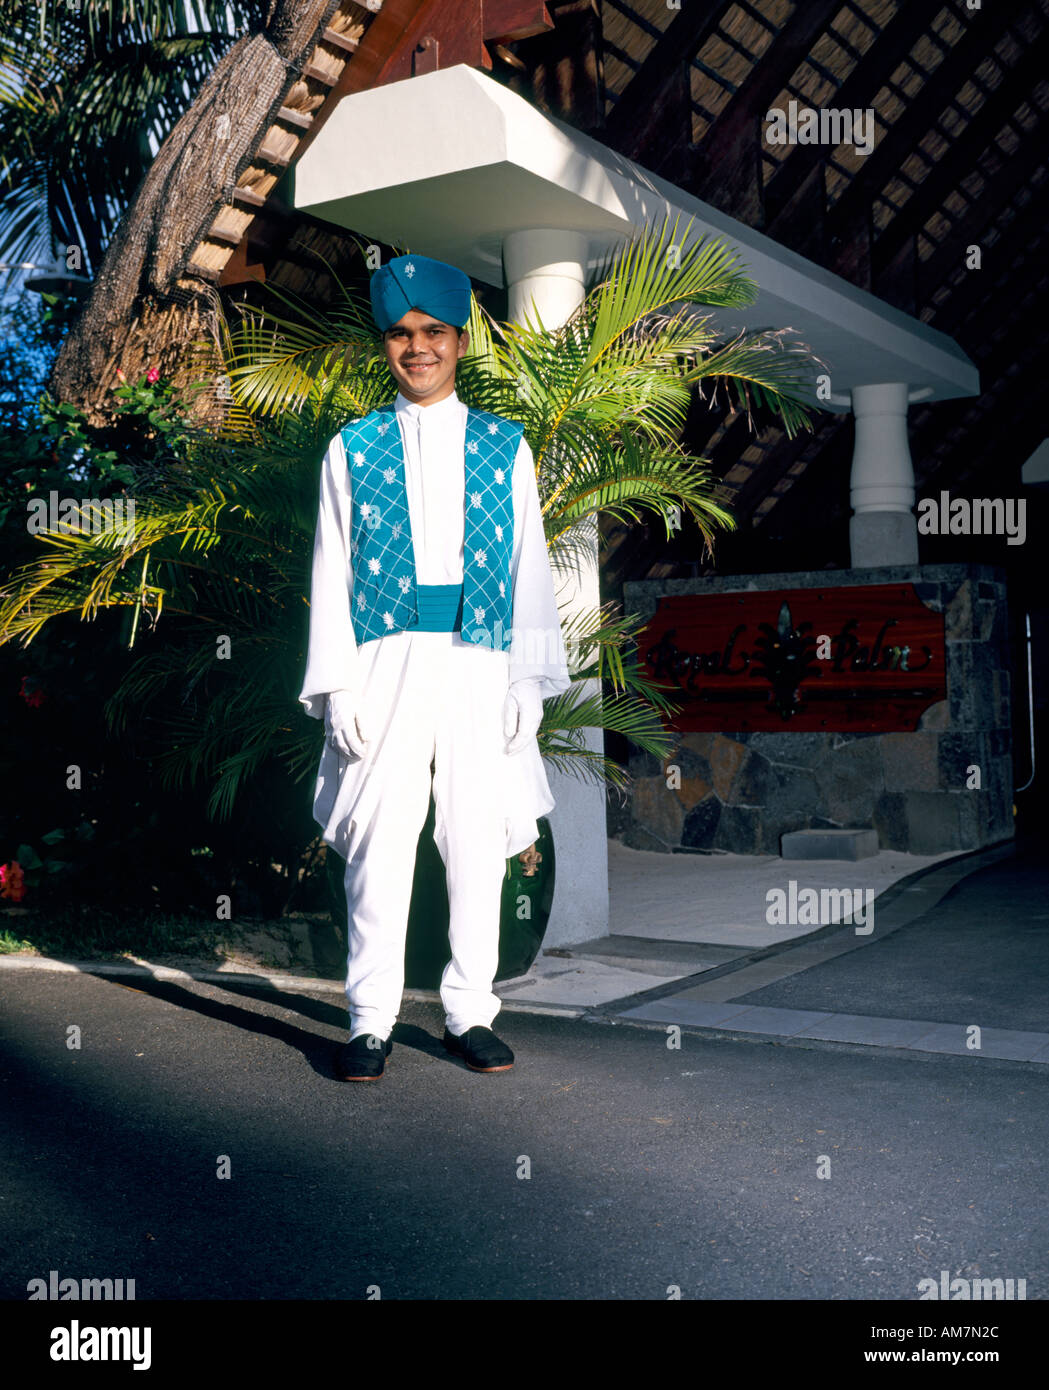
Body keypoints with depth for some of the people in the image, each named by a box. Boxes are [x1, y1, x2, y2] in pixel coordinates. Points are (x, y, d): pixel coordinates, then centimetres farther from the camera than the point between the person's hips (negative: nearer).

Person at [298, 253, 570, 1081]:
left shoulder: (504, 447, 12)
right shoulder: (353, 449, 10)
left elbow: (529, 568, 10)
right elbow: (332, 572, 7)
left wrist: (528, 682, 2)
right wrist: (339, 684, -3)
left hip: (479, 665, 1)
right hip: (386, 663, -1)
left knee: (479, 842, 4)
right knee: (379, 842, -1)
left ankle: (471, 1013, 16)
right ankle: (372, 1020, 9)